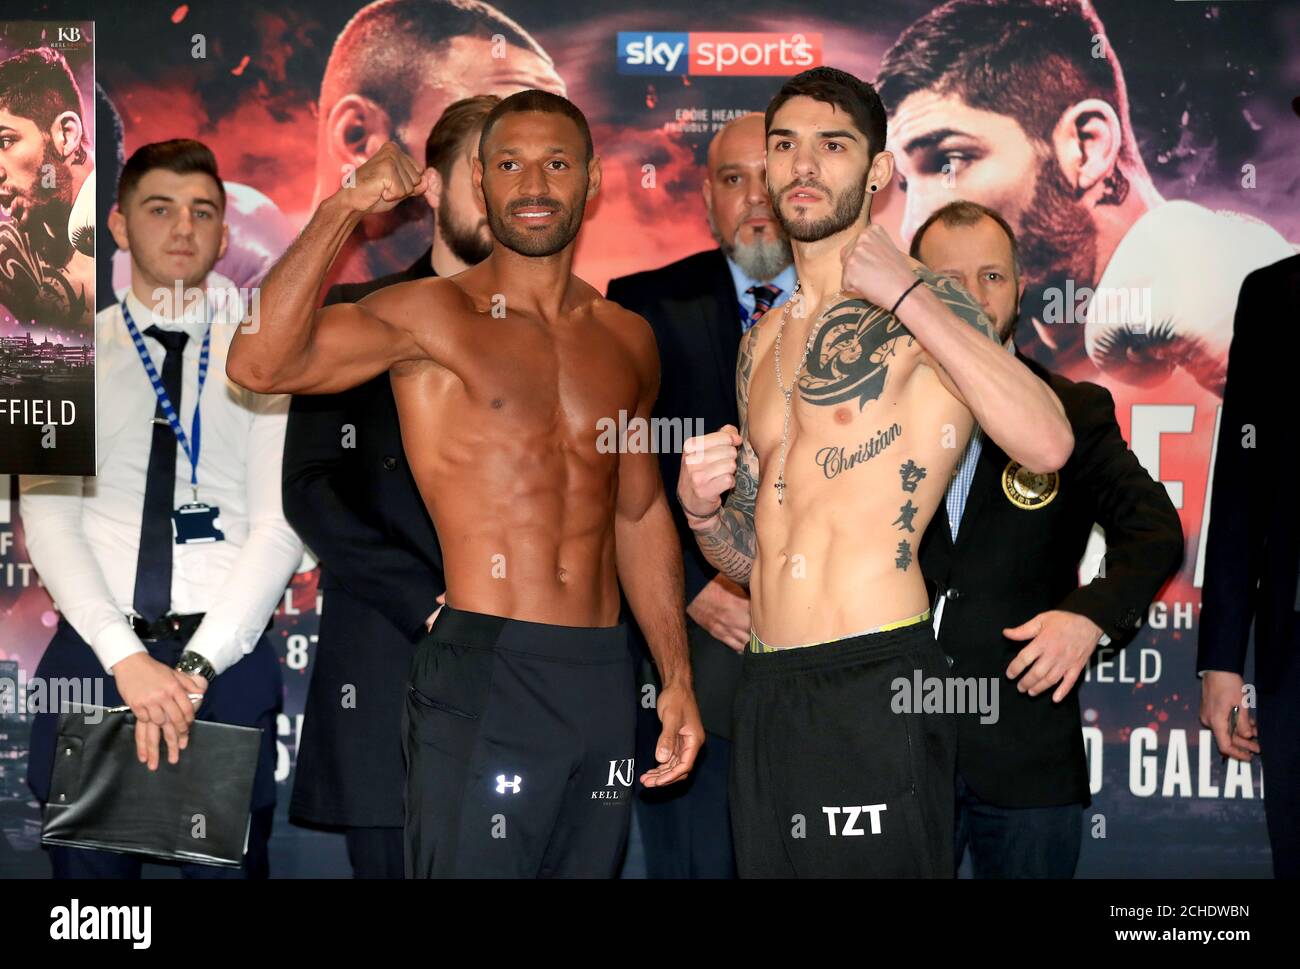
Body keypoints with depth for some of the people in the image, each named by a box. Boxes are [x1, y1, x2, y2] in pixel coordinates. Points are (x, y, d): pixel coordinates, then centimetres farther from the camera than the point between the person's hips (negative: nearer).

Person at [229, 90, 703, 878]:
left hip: (604, 677, 5)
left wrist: (677, 679, 15)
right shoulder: (429, 316, -4)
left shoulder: (627, 339, 12)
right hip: (482, 673, -5)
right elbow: (259, 363, -20)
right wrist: (344, 209, -23)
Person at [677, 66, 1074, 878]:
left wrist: (908, 294, -16)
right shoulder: (760, 344, 17)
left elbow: (1048, 444, -22)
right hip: (767, 689, 6)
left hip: (877, 680, -6)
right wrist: (702, 507, 0)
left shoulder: (920, 307, -3)